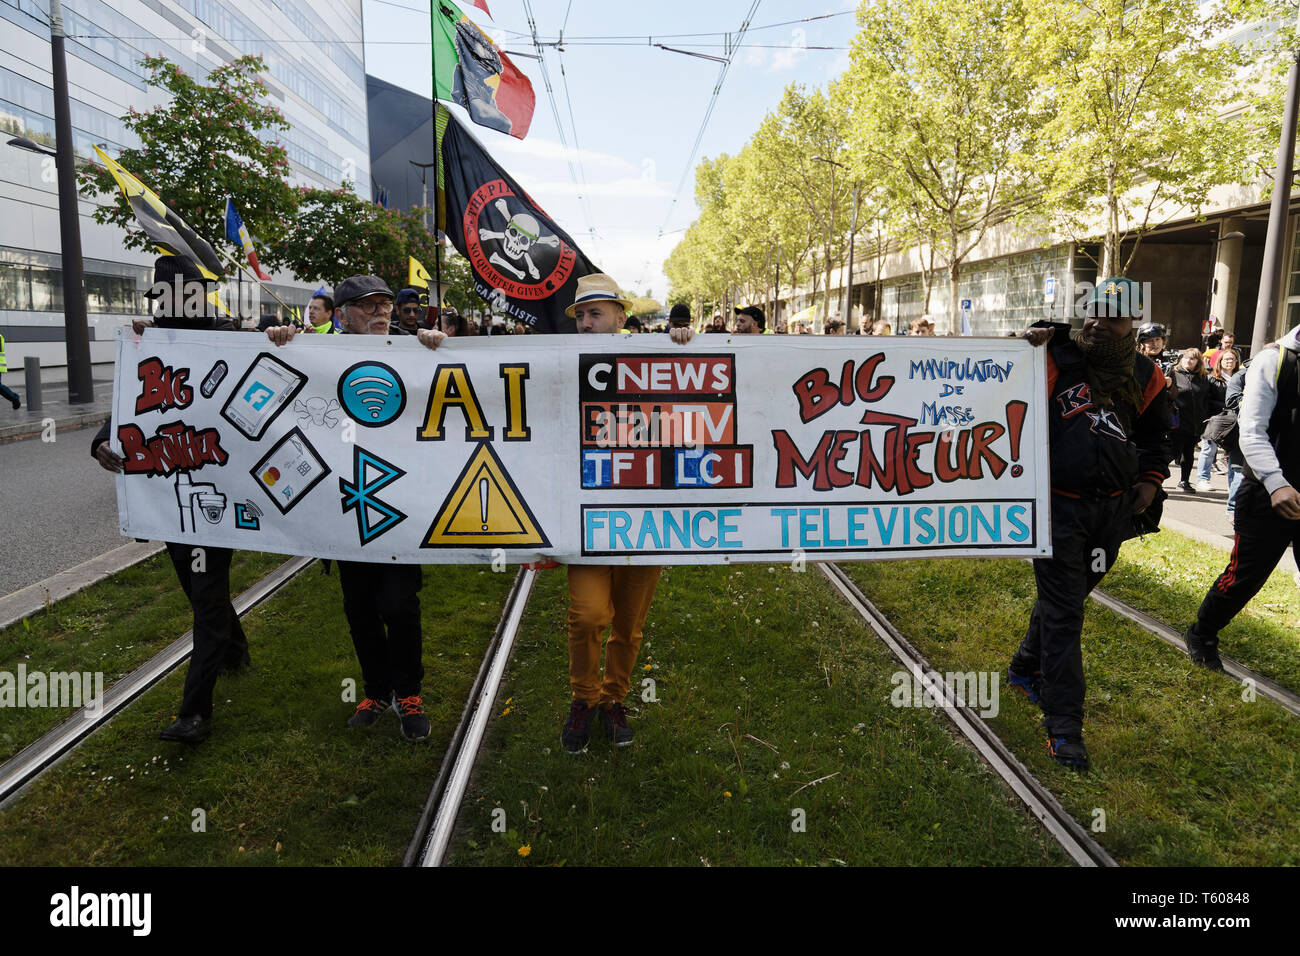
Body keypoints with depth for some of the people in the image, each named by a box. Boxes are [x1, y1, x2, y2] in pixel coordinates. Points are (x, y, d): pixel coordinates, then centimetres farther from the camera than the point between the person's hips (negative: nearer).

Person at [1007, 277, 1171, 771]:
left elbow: (1155, 433, 22)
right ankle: (1064, 725, 3)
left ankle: (1026, 669, 42)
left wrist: (1151, 479, 12)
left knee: (1069, 595, 19)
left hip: (1113, 508, 6)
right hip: (1059, 505, -5)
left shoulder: (1144, 375, 7)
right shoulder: (1058, 358, -8)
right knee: (1063, 612, -3)